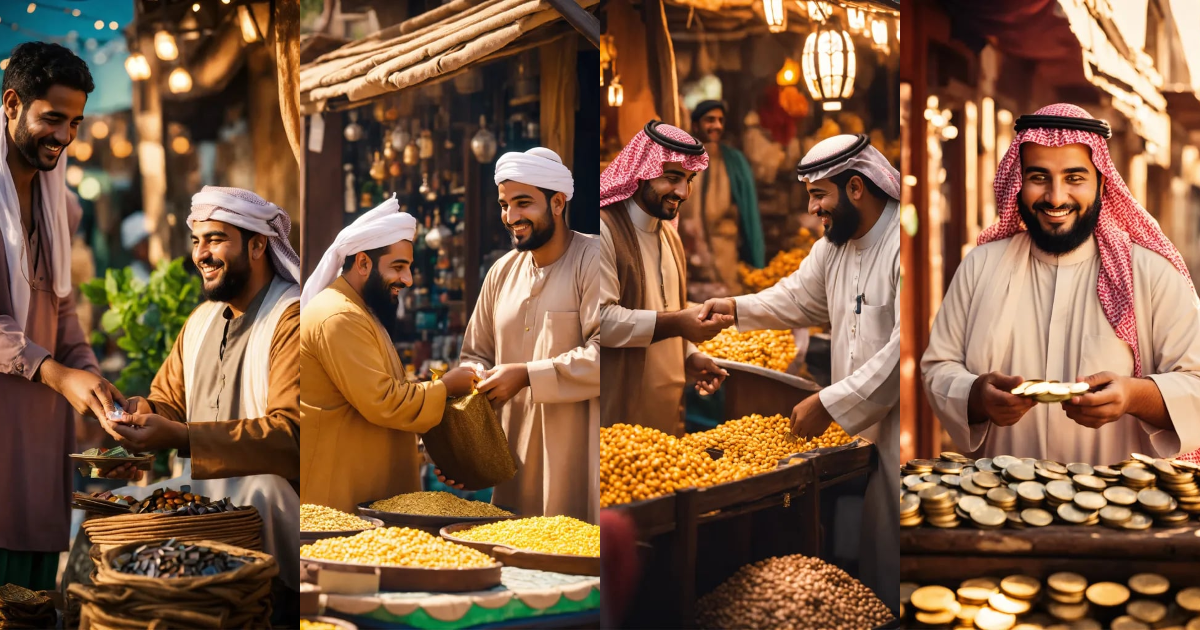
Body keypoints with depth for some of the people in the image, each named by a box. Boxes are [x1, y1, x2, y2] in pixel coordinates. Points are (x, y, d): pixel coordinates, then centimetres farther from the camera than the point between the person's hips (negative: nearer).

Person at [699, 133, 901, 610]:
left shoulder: (901, 244, -20)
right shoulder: (835, 244, 9)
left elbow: (903, 348, -26)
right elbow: (799, 297, 26)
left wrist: (829, 404, -23)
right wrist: (736, 308, 9)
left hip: (894, 425, -8)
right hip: (857, 423, 8)